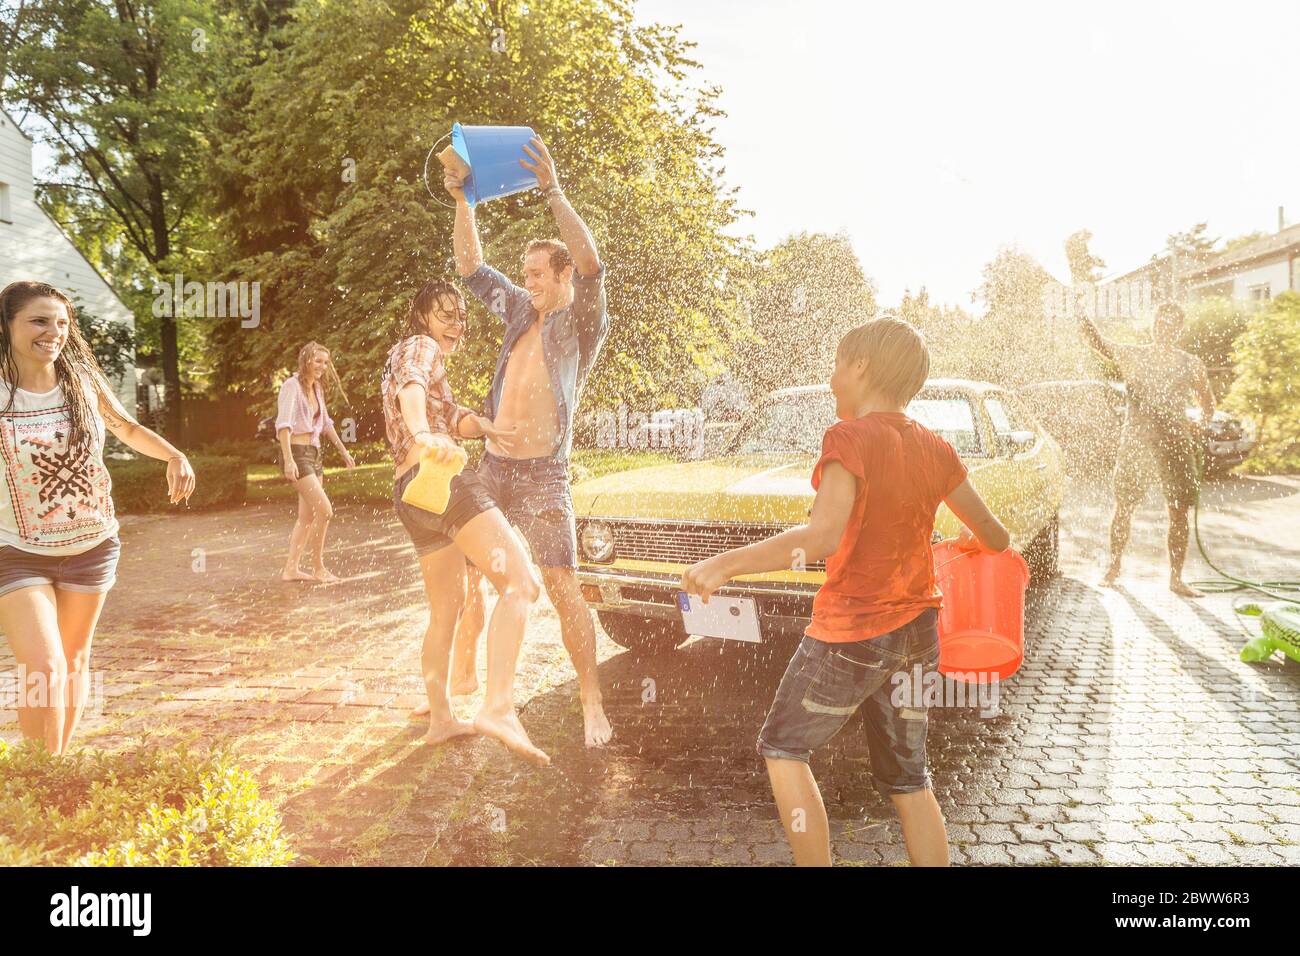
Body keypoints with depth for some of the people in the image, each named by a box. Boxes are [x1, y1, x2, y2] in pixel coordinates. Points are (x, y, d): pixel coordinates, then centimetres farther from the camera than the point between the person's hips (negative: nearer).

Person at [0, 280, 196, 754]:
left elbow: (128, 428, 12)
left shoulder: (84, 381, -5)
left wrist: (175, 456, -4)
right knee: (44, 671, -13)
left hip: (91, 546, 4)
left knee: (74, 660, 18)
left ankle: (61, 762, 38)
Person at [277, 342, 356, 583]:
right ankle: (319, 568, -1)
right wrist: (289, 459, -29)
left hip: (314, 454, 9)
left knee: (307, 516, 9)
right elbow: (283, 424, -20)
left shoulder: (316, 388, 14)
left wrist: (343, 450, 26)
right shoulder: (292, 386, -11)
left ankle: (291, 569, 16)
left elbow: (326, 423, 24)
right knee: (325, 510, -13)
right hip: (297, 454, -9)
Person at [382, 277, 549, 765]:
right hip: (440, 478, -10)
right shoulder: (419, 347, 4)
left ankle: (440, 717, 25)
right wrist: (424, 434, -41)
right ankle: (498, 706, -34)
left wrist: (487, 428, 3)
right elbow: (411, 388, -20)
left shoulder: (402, 356, 33)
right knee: (520, 582, -20)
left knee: (447, 608, 18)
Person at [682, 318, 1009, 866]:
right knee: (908, 780, 16)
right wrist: (974, 539, 34)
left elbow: (822, 539, -30)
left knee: (783, 749, 12)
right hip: (916, 633, 7)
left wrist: (725, 564, -28)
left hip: (851, 633, -6)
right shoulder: (935, 450, 3)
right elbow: (994, 538, 11)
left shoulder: (850, 438, -16)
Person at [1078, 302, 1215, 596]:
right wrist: (1086, 324, -38)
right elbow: (1101, 344, -17)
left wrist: (1195, 426, -5)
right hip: (1135, 438, -2)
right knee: (1123, 506, 3)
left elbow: (1208, 408, 17)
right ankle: (1114, 567, 19)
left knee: (1179, 512, 2)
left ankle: (1176, 578, 12)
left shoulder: (1191, 365, 8)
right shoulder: (1132, 356, 3)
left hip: (1175, 440, 2)